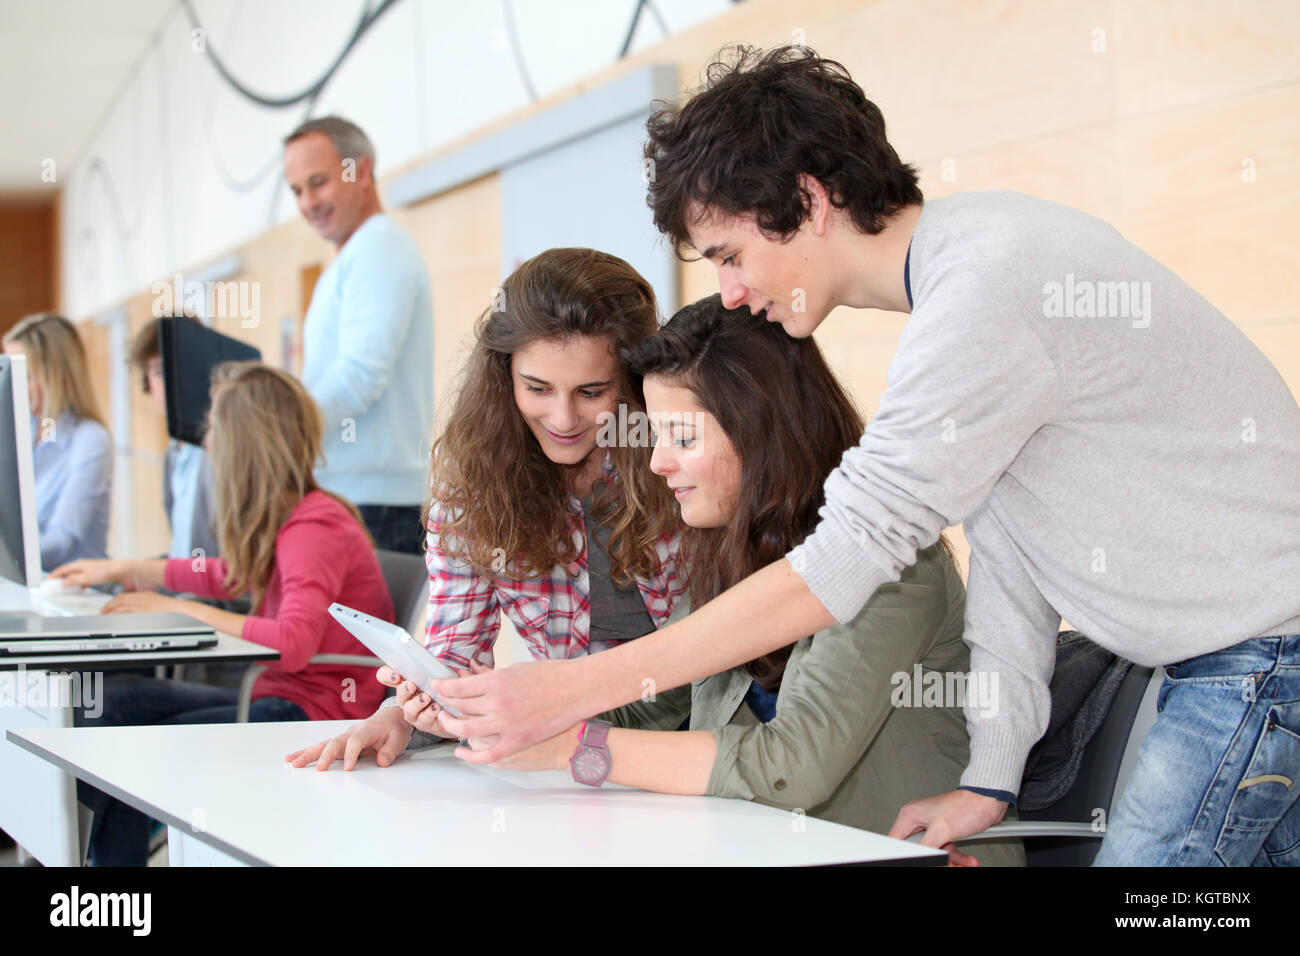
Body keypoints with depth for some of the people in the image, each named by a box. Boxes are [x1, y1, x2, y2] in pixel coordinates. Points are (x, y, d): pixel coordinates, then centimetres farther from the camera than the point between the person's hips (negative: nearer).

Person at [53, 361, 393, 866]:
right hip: (276, 695, 9)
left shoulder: (313, 528, -19)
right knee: (111, 699, -4)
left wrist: (179, 610, -24)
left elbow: (294, 643, -32)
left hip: (316, 711, -9)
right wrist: (126, 570, 31)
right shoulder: (283, 517, 10)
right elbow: (232, 575, 30)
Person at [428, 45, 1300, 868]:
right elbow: (1004, 548, 9)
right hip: (1218, 653, 9)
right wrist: (990, 779, 6)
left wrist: (571, 691, -21)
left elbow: (846, 564, -25)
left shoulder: (988, 289, -24)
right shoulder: (963, 255, 8)